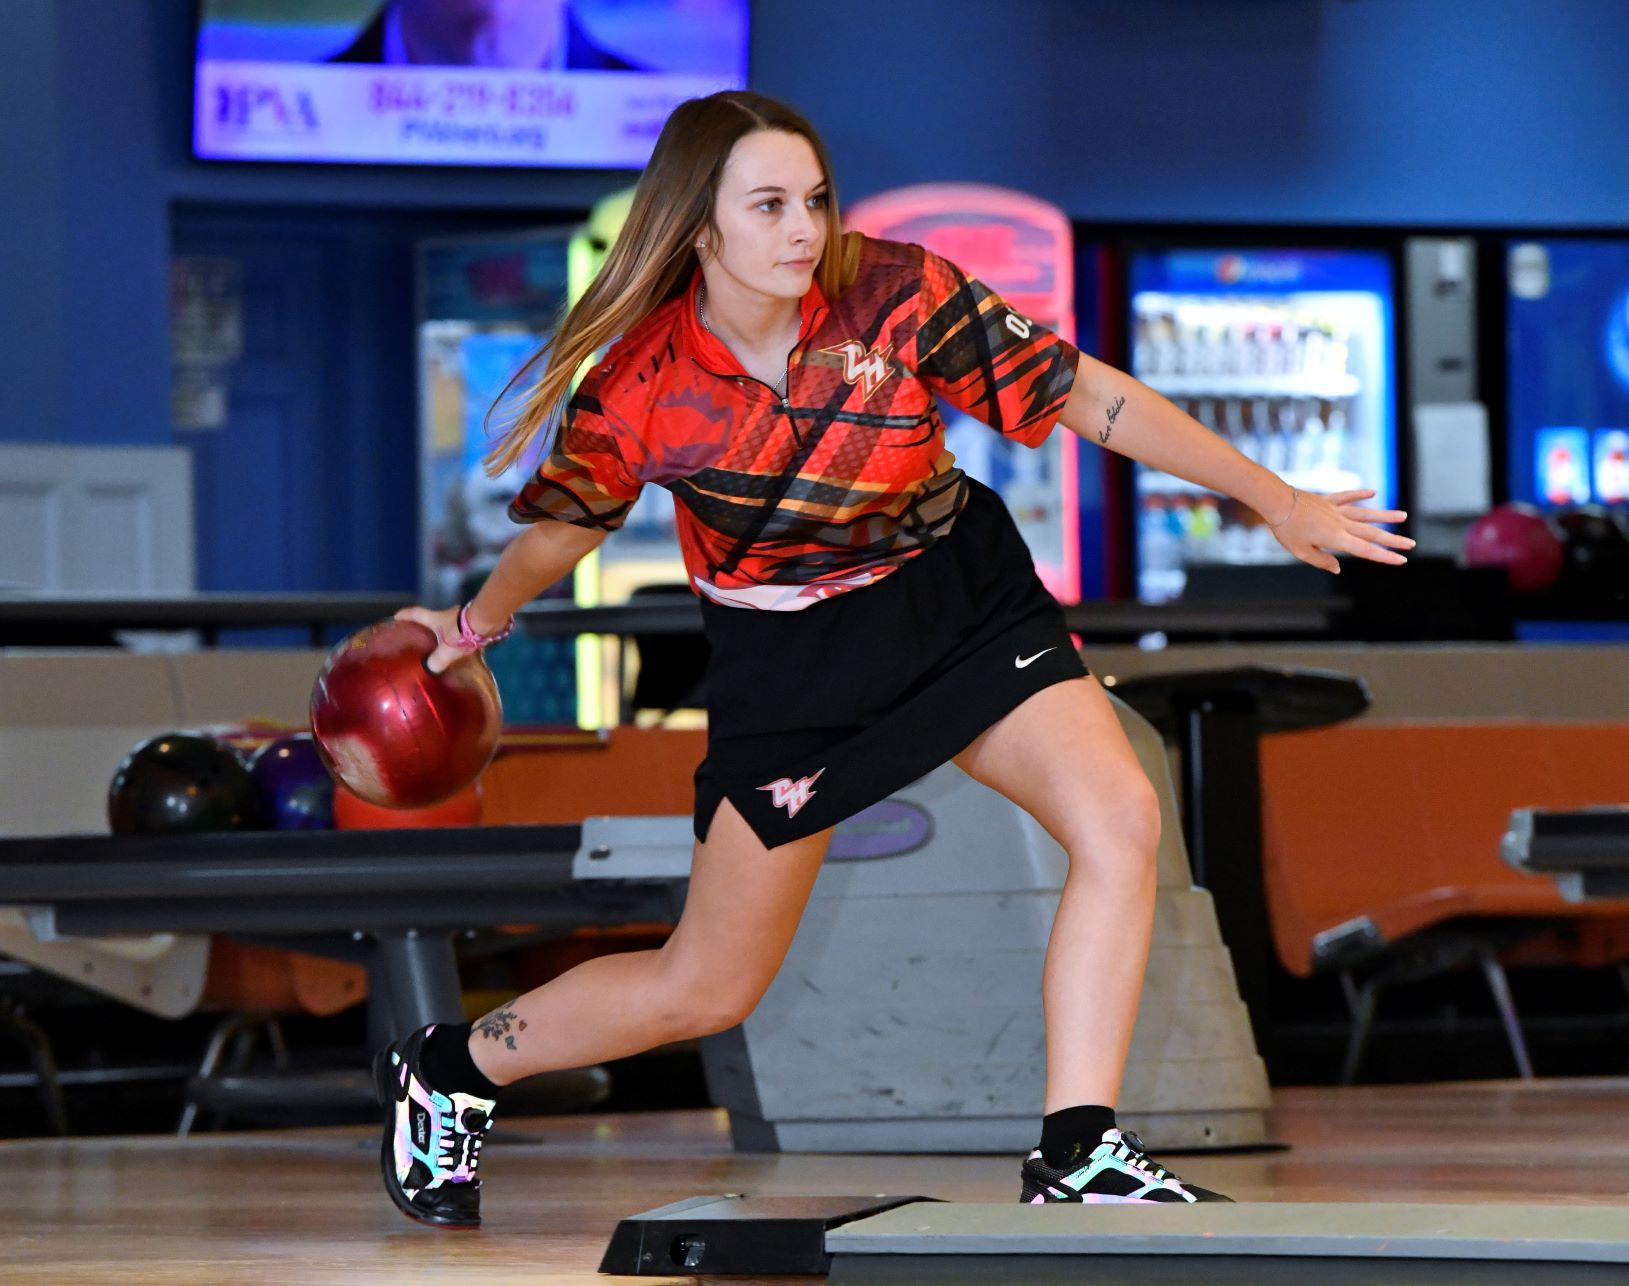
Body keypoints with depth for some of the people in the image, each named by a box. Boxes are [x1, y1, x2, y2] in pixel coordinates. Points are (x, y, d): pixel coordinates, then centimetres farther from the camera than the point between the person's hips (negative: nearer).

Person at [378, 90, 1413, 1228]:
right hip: (787, 662, -2)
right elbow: (563, 524, 3)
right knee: (706, 992, 3)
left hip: (963, 600, 2)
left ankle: (1074, 1157, -19)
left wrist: (1277, 501, -12)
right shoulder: (641, 387, -18)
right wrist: (475, 625, 17)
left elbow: (1091, 397, -14)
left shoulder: (897, 296, -19)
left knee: (1121, 819, -24)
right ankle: (451, 1071, 27)